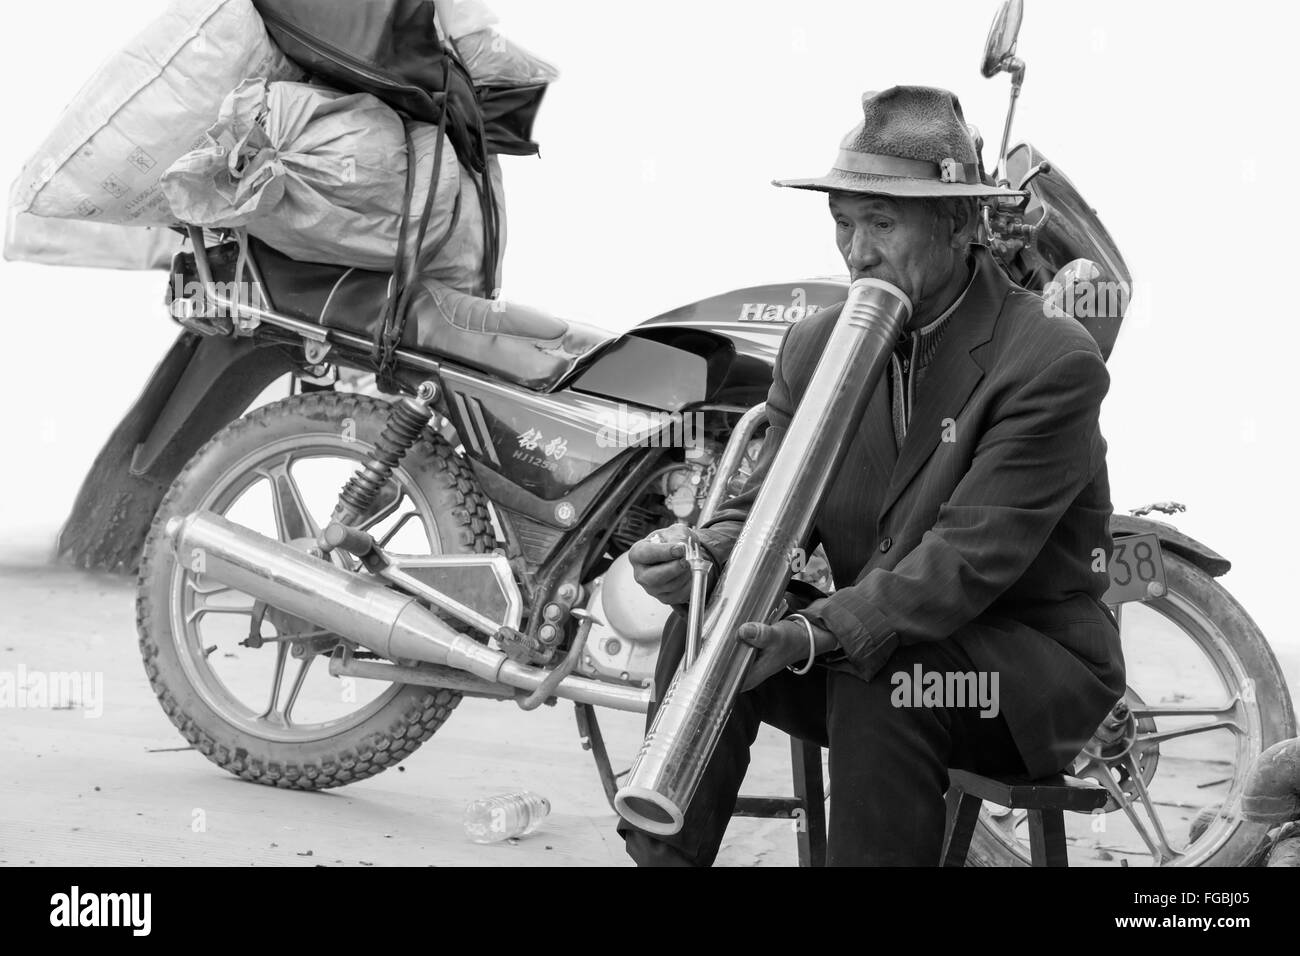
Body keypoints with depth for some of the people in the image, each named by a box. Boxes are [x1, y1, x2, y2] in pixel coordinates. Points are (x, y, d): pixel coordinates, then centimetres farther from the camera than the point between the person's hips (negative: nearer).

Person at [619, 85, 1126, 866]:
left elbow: (971, 556, -25)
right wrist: (700, 555, -24)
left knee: (877, 681, -35)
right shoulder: (815, 346, 4)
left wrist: (820, 633, -38)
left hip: (1036, 664, -5)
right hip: (869, 638, 6)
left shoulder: (1054, 361, -17)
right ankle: (661, 855, -17)